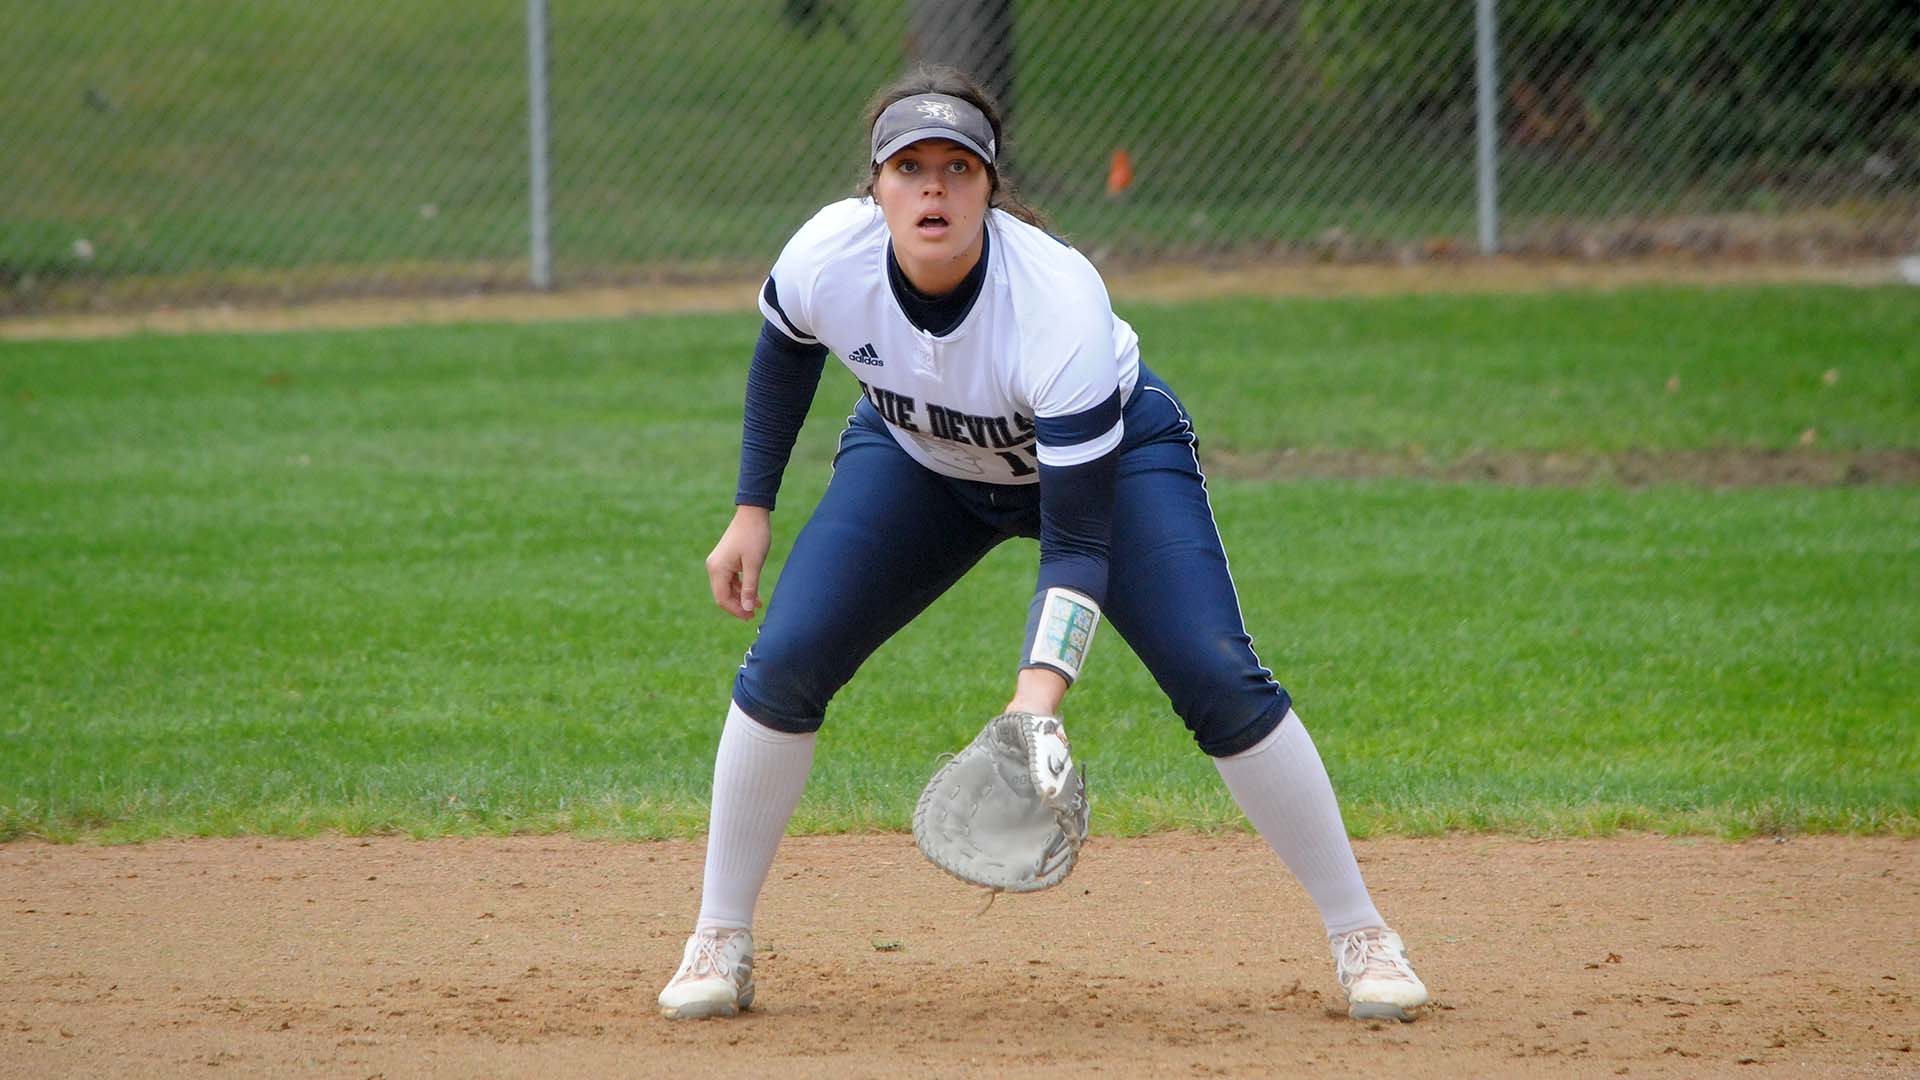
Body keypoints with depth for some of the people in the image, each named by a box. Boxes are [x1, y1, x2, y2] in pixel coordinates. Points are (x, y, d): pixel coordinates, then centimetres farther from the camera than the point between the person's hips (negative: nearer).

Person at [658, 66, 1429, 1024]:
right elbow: (785, 354, -1)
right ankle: (720, 943, 3)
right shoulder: (828, 259, -30)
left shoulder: (1059, 303, -40)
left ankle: (1359, 937, -4)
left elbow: (1077, 543, -38)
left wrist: (1039, 693, -51)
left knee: (1217, 679, -18)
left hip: (1109, 451, -3)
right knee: (783, 663, -13)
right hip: (916, 459, 3)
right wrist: (752, 510, 1)